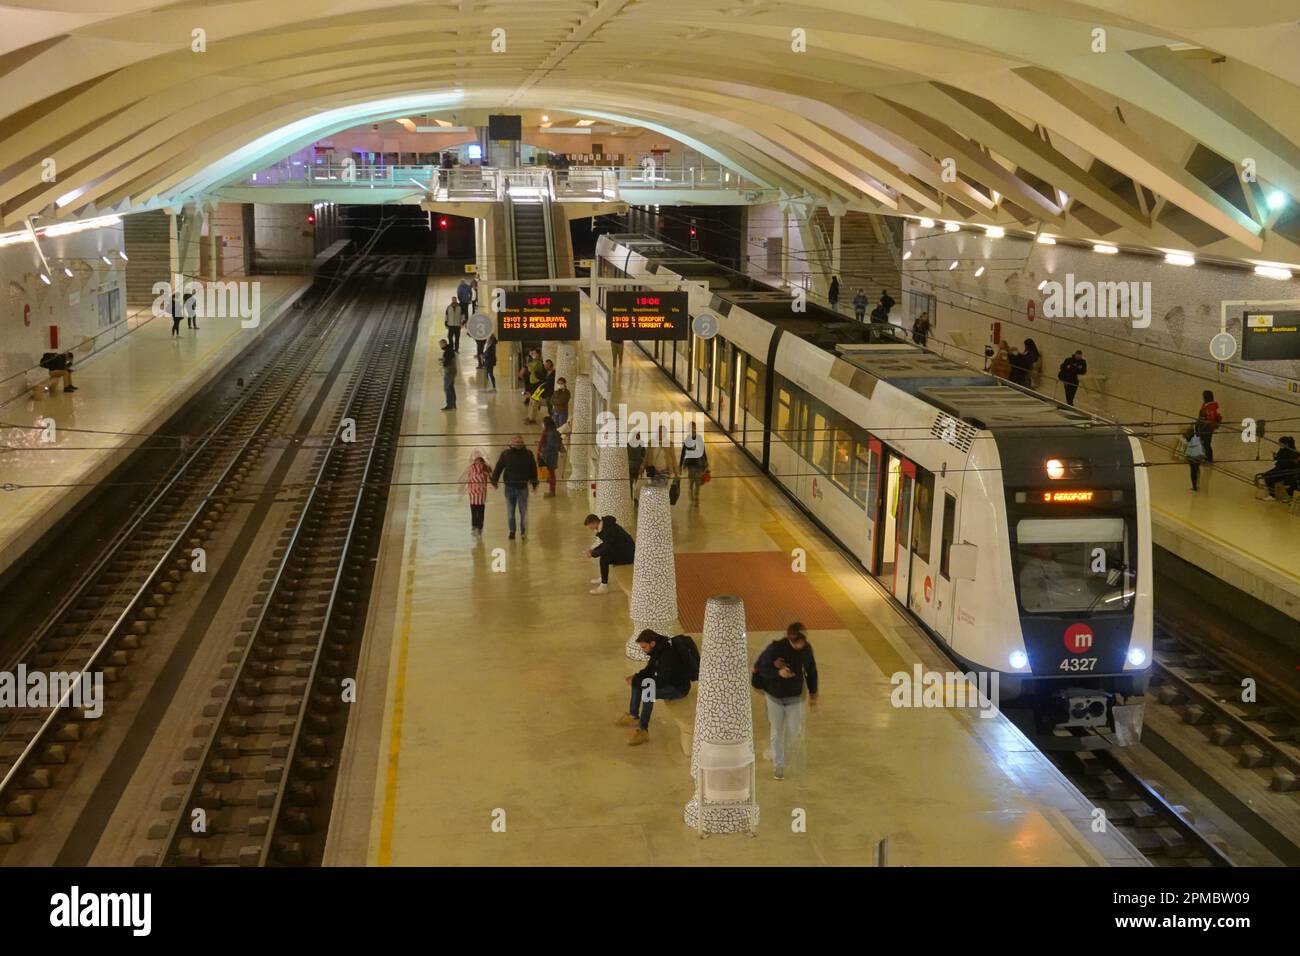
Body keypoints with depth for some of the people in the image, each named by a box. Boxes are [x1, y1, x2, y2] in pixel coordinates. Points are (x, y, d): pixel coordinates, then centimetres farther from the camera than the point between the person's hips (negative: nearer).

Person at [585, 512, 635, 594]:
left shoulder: (609, 530, -25)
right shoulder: (604, 526, 5)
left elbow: (607, 548, -29)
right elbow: (605, 544, 17)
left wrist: (593, 554, -14)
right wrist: (593, 550, 4)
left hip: (628, 554, -10)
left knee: (604, 558, -22)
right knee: (603, 553, 18)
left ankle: (604, 586, -15)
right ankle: (604, 578, 27)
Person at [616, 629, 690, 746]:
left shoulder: (668, 655, -31)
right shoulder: (658, 650, -3)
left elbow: (661, 682, -33)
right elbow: (649, 670, 13)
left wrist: (637, 682, -27)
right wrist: (635, 677, -6)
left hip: (679, 687, -10)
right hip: (667, 680, 10)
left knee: (647, 692, -28)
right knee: (637, 681, 8)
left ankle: (643, 730, -21)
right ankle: (633, 716, 18)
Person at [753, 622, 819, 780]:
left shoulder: (806, 649, -14)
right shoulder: (775, 647, -24)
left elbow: (811, 671, 2)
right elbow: (761, 668, -16)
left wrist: (813, 694, 9)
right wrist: (778, 673, -34)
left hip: (795, 697, 2)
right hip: (774, 696, -2)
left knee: (794, 733, 6)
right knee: (777, 732, 9)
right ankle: (778, 765, 27)